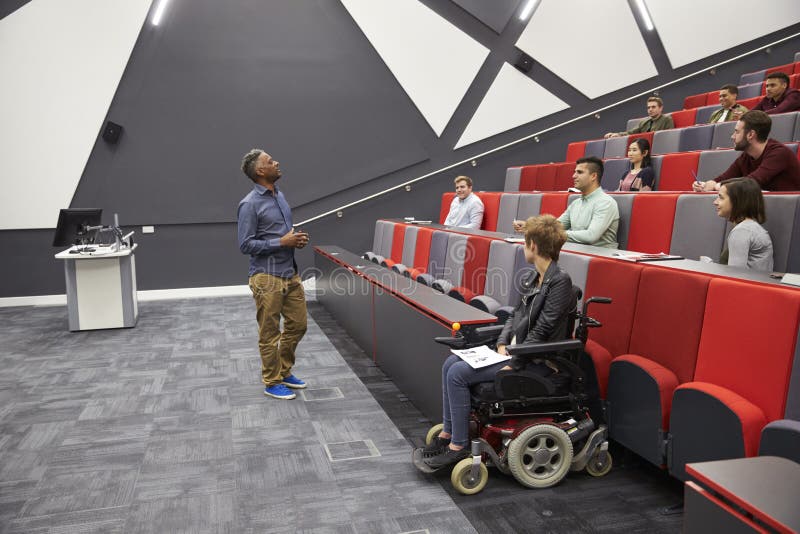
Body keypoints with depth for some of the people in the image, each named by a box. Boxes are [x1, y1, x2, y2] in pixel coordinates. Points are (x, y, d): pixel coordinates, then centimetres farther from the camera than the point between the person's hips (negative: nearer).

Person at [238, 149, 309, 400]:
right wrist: (282, 242, -19)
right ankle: (272, 382, 19)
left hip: (291, 273, 8)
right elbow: (246, 244, -16)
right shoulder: (250, 204, -13)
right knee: (270, 333, 4)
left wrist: (297, 239, 1)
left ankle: (284, 372, 33)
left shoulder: (279, 195, 12)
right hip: (267, 276, -8)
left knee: (297, 325, 15)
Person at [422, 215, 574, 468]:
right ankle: (448, 432, 9)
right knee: (450, 363, 1)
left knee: (458, 373, -17)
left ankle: (459, 446, -4)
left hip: (535, 360, -9)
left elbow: (541, 331, -20)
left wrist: (512, 364, -19)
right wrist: (502, 345, -2)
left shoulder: (560, 282, -18)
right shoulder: (532, 277, 10)